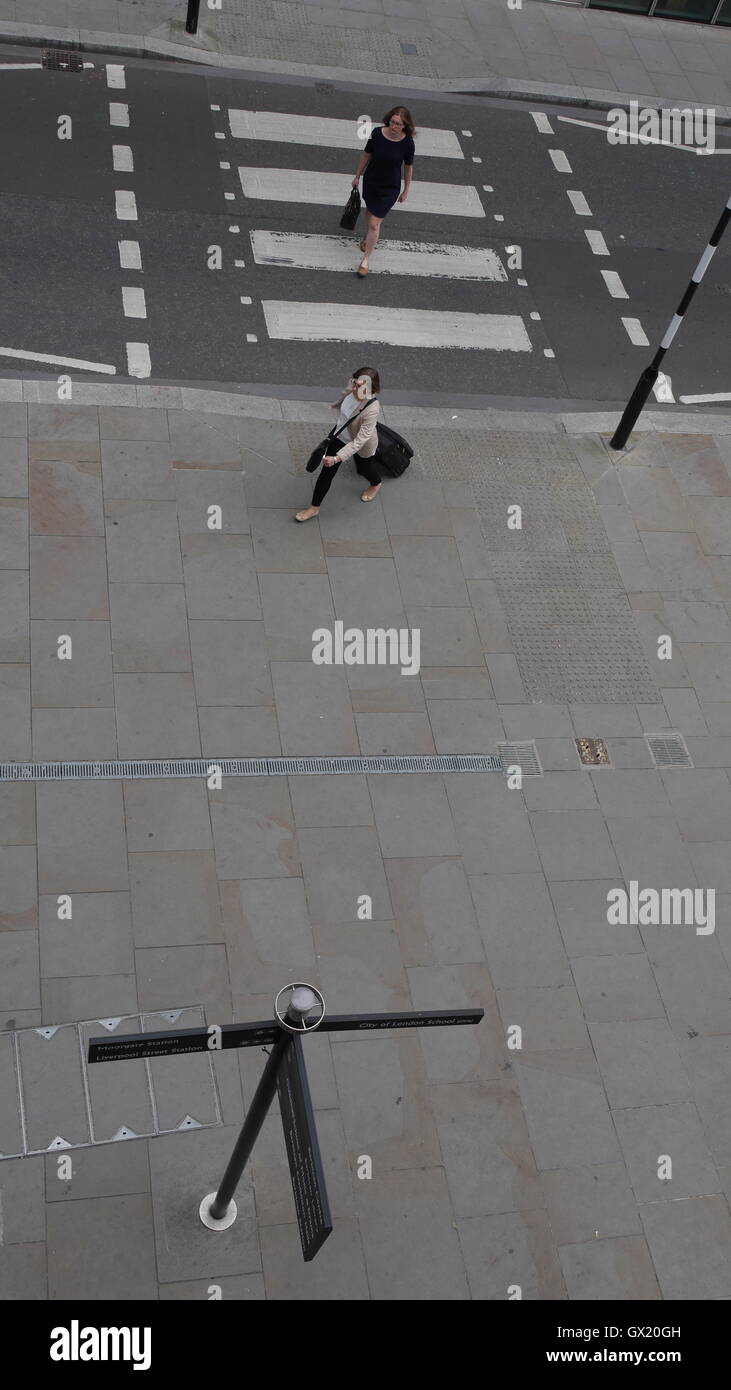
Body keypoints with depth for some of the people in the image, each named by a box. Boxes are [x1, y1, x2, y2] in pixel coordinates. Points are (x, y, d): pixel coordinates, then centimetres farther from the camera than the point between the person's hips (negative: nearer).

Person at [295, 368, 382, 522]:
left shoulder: (371, 409, -44)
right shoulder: (352, 387, -27)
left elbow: (360, 440, -41)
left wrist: (337, 458, -44)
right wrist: (338, 404, 25)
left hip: (362, 446, -5)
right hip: (341, 433, 5)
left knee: (365, 467, 29)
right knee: (326, 471, 11)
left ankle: (375, 484, 67)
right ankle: (314, 507, 33)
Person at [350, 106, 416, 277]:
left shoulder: (407, 143, -21)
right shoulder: (377, 134, -17)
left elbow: (408, 167, -6)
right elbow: (366, 155, -2)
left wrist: (406, 191, 3)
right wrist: (357, 176, 8)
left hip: (390, 188, -3)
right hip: (370, 181, 3)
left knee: (374, 224, -4)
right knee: (369, 211, 28)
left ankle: (365, 259, 14)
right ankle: (368, 237, 60)